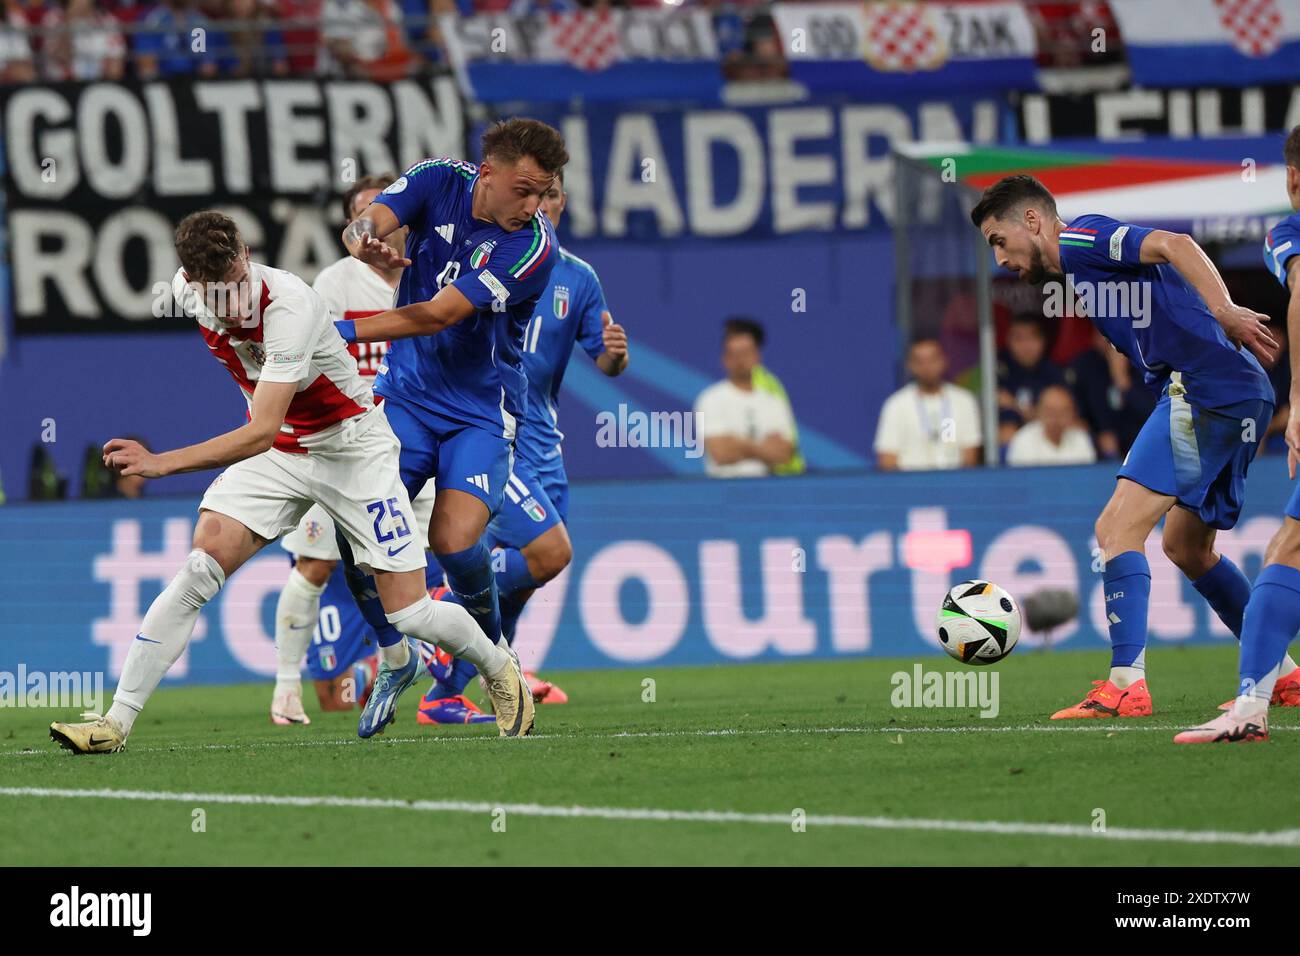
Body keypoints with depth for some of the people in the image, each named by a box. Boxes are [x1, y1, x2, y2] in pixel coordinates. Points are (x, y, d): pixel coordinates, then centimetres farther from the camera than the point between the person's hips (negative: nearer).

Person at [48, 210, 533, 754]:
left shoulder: (288, 306, -35)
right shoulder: (186, 290, -13)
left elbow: (262, 432, -40)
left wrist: (161, 463, -47)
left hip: (351, 446, -5)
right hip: (276, 449, 5)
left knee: (409, 614, -5)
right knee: (198, 571, -16)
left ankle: (500, 670, 27)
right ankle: (116, 723, -15)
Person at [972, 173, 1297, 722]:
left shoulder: (1080, 240, -2)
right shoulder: (1080, 270, 27)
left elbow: (1174, 244, -17)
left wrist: (1226, 314, -30)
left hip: (1202, 389, -10)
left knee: (1117, 528, -14)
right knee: (1187, 546, 23)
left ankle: (1126, 685, -20)